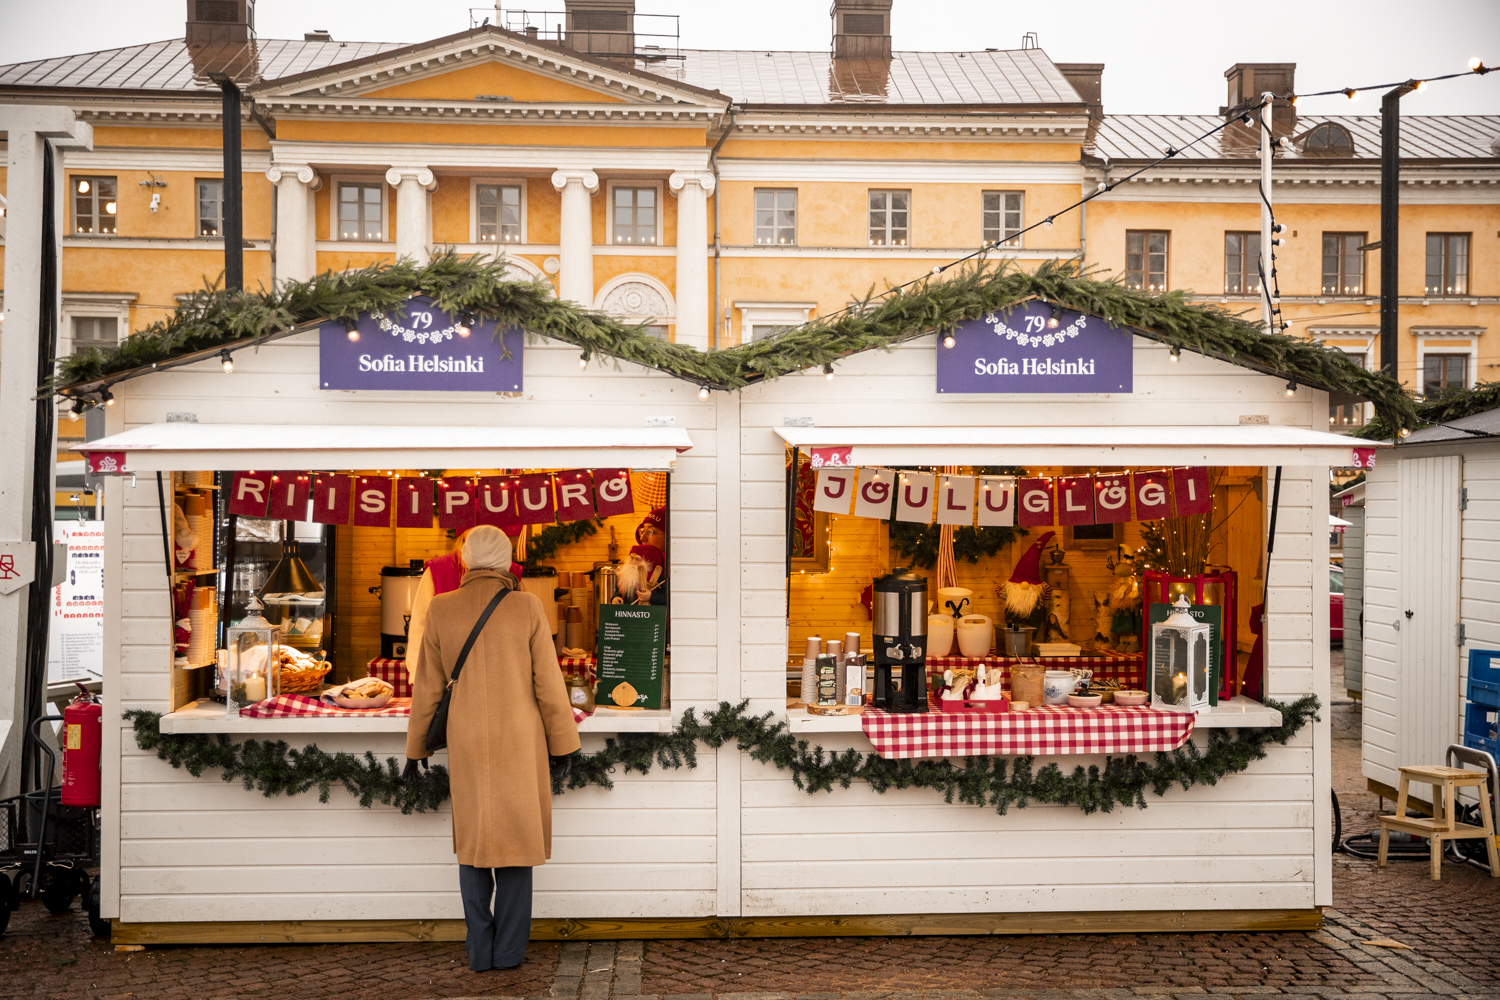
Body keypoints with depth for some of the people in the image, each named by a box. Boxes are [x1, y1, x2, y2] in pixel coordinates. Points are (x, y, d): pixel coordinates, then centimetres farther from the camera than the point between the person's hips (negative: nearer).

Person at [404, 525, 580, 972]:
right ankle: (509, 950, 9)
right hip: (520, 741, -1)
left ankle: (479, 951, 11)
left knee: (473, 840, 11)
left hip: (467, 743, 2)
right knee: (516, 836, 7)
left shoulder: (441, 610, -2)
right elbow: (548, 682, -7)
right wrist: (561, 744, 2)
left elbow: (428, 687, 3)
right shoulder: (527, 607, -8)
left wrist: (416, 747, 13)